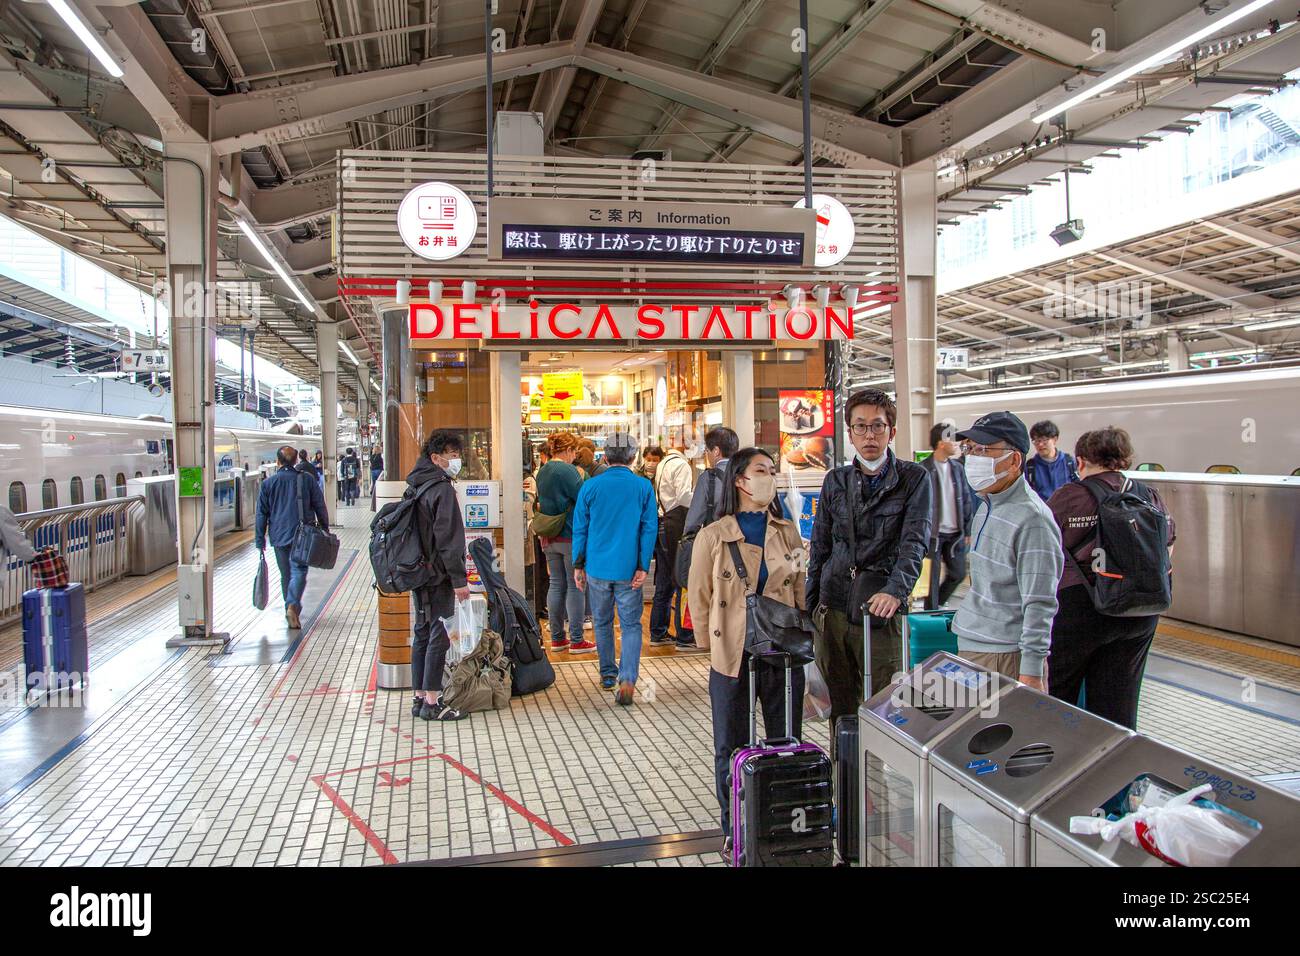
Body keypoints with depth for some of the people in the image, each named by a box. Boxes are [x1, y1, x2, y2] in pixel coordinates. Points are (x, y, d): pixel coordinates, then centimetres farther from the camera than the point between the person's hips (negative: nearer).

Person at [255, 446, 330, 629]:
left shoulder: (268, 483, 3)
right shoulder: (307, 479, 0)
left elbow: (261, 514, 4)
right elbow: (320, 507, 2)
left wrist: (260, 541, 9)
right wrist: (325, 531, 12)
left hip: (279, 536, 2)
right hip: (302, 536, -2)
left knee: (286, 574, 15)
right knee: (299, 571, -5)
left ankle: (291, 608, 24)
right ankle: (292, 605, -25)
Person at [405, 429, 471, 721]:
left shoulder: (417, 486, 12)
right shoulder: (442, 489, -16)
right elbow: (449, 539, -19)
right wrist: (459, 579, -16)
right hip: (439, 576, -9)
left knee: (423, 633, 14)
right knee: (439, 636, -3)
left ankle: (419, 697, 21)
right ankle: (432, 702, 2)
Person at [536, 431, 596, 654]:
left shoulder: (543, 472, 11)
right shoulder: (568, 471, -15)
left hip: (549, 538, 8)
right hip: (571, 537, -7)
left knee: (556, 585, 12)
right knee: (575, 586, 0)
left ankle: (557, 638, 18)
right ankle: (576, 640, 4)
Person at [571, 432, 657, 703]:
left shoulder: (590, 486, -1)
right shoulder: (644, 487, -3)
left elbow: (580, 528, 2)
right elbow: (649, 529, -5)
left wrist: (578, 565, 9)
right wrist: (643, 567, -3)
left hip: (597, 568, 1)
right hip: (628, 570, -1)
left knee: (602, 622, 18)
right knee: (631, 625, 4)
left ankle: (608, 674, 29)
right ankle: (627, 681, -10)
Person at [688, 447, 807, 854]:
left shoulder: (788, 532, 6)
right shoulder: (713, 536, -4)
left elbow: (799, 591, 10)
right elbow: (699, 598, 1)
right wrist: (714, 645, 1)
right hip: (732, 657, -2)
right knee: (731, 749, 8)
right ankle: (734, 831, 23)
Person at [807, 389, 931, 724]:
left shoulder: (914, 478, 1)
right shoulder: (835, 480, 12)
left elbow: (915, 542, -11)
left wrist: (895, 590, -27)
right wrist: (809, 606, 11)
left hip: (881, 610, -3)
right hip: (833, 607, 4)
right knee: (839, 706, 9)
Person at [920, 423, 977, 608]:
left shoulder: (957, 468, 8)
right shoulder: (924, 469, -9)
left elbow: (967, 500, 12)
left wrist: (967, 530, 9)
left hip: (955, 533, 5)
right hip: (933, 533, -5)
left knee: (958, 574, 10)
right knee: (932, 577, 1)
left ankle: (938, 604, 32)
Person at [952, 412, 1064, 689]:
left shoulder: (1032, 519, -16)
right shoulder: (986, 506, 12)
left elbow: (1039, 604, -18)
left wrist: (1031, 671, -18)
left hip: (1006, 654, -8)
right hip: (969, 645, 8)